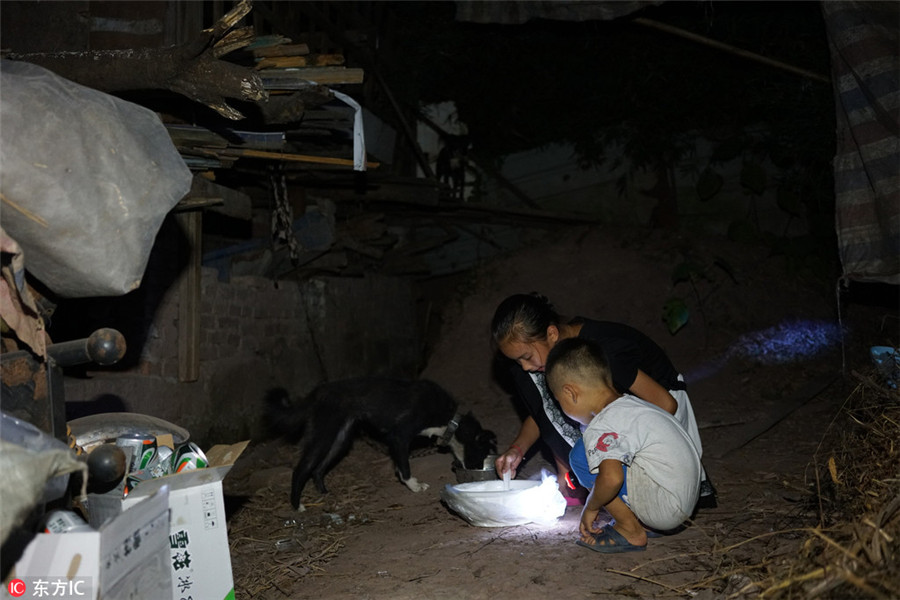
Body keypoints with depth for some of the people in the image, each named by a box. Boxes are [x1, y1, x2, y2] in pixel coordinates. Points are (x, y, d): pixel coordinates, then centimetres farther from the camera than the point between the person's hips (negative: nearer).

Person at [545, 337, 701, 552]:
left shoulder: (602, 427, -20)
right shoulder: (631, 404, 8)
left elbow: (611, 477, -37)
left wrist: (590, 508, -14)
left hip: (667, 507, -10)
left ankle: (631, 531, -4)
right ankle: (639, 521, 12)